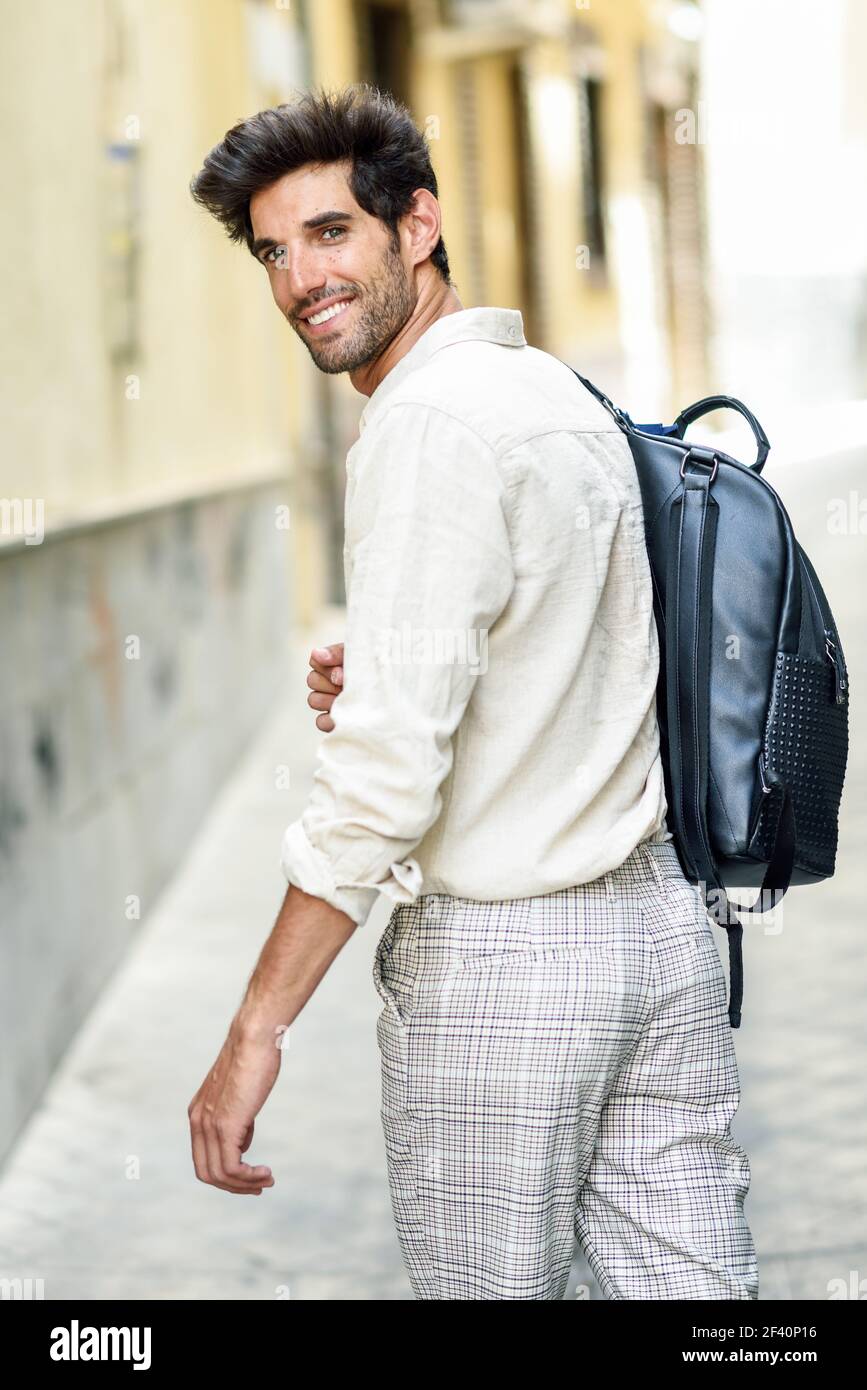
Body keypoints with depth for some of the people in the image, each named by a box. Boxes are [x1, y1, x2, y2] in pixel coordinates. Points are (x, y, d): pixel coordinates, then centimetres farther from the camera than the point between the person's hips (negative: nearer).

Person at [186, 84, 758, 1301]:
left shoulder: (431, 422, -15)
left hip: (500, 960, -8)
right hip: (662, 922, 8)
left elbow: (388, 772, -21)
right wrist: (369, 687, 7)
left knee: (489, 1288, 6)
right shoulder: (559, 390, 14)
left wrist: (256, 1032, -17)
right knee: (693, 1284, 9)